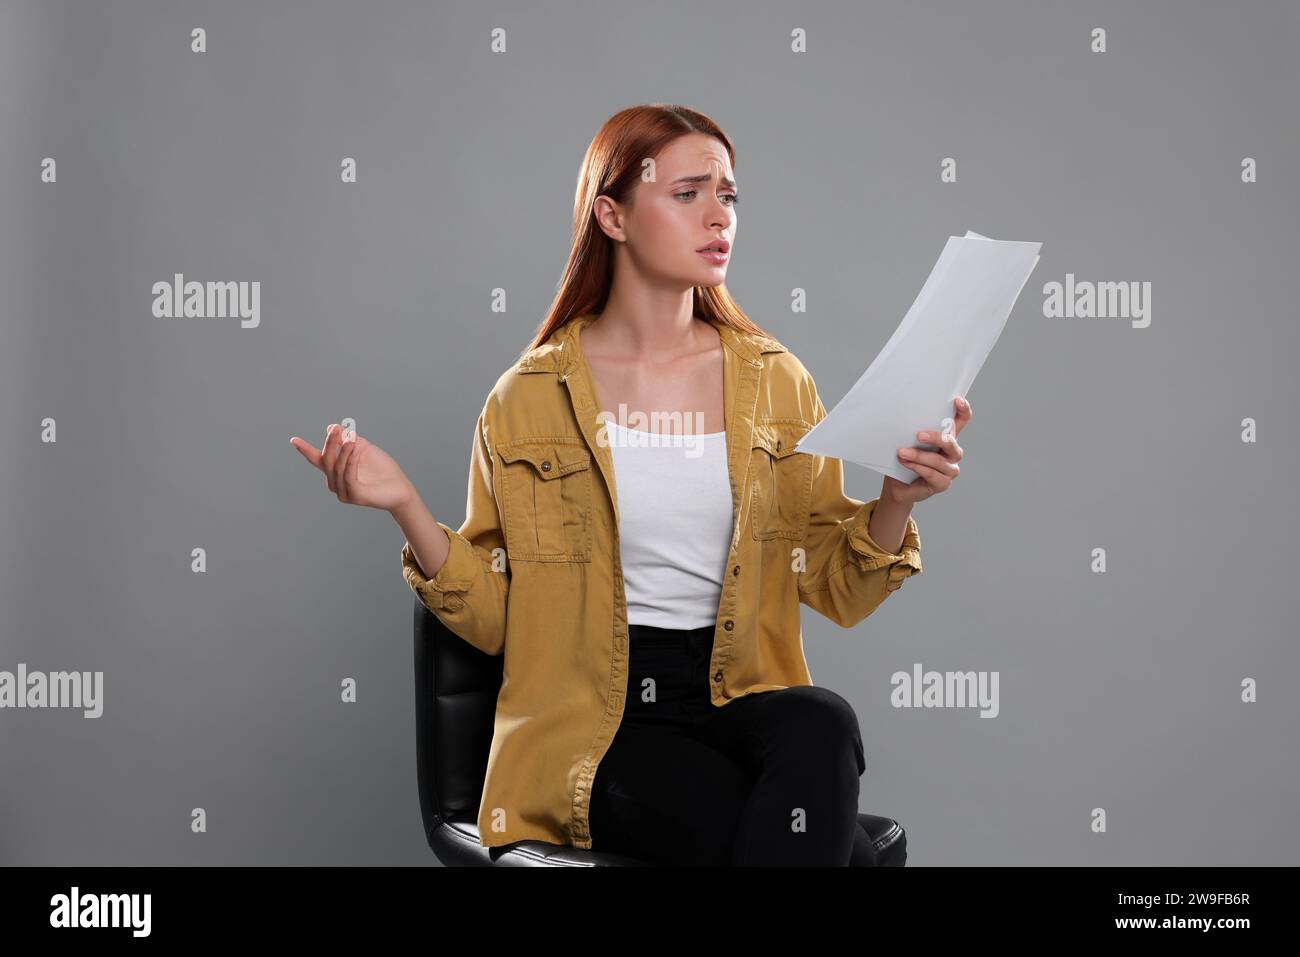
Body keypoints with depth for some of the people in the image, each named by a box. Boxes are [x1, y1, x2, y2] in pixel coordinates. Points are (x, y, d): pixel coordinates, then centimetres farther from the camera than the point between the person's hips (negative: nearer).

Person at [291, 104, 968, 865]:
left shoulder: (775, 381, 9)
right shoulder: (529, 400, 2)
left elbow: (839, 587, 7)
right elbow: (496, 615, 3)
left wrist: (898, 500, -11)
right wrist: (406, 508, -11)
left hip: (741, 698, 3)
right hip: (598, 719, -3)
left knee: (822, 724, -35)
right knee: (844, 849, -29)